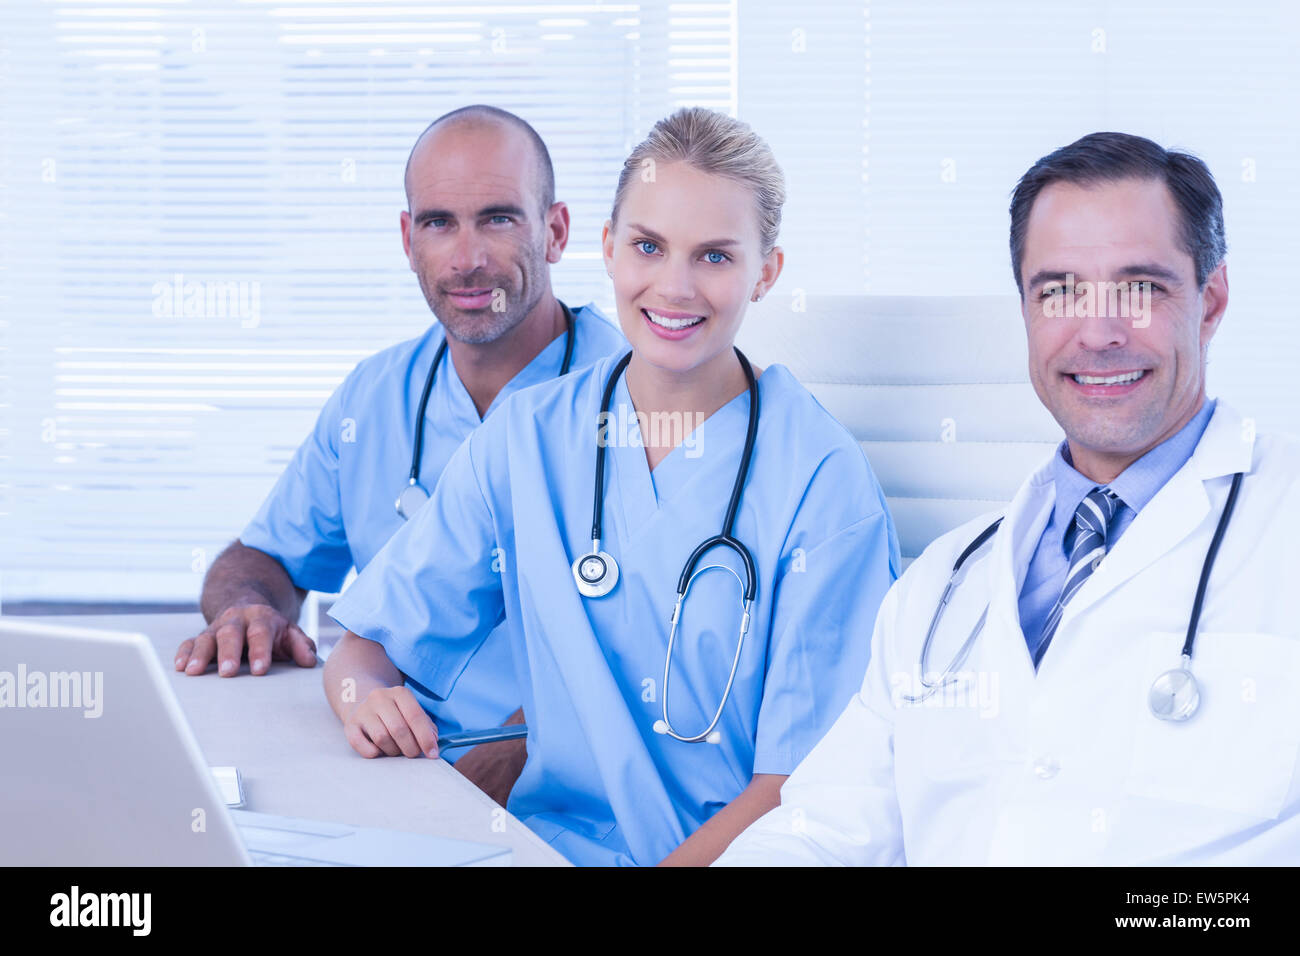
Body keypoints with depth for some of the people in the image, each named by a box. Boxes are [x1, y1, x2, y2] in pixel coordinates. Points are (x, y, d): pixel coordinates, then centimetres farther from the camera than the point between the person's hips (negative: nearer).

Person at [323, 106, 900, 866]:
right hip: (552, 840, 2)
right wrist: (365, 696, -14)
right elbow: (372, 645, 8)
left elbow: (803, 785, -10)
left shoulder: (824, 478, -9)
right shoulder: (526, 438, 3)